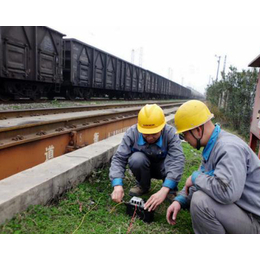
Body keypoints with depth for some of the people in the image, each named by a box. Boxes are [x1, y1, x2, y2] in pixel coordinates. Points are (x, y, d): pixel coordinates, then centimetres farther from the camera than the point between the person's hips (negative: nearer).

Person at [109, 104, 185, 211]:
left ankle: (171, 191, -1)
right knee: (136, 159, -33)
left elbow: (177, 160, -40)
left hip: (162, 167, 0)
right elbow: (119, 158, -27)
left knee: (172, 162, -34)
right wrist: (117, 185, -43)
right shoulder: (132, 133, -26)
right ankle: (143, 185, -2)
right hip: (142, 166, 1)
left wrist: (164, 190, -52)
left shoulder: (170, 133, -29)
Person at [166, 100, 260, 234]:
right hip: (236, 205, 9)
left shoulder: (229, 148, -27)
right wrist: (180, 200, -4)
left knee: (200, 201, -29)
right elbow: (202, 178, 9)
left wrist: (196, 177, -22)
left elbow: (226, 192, -40)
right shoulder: (213, 146, 4)